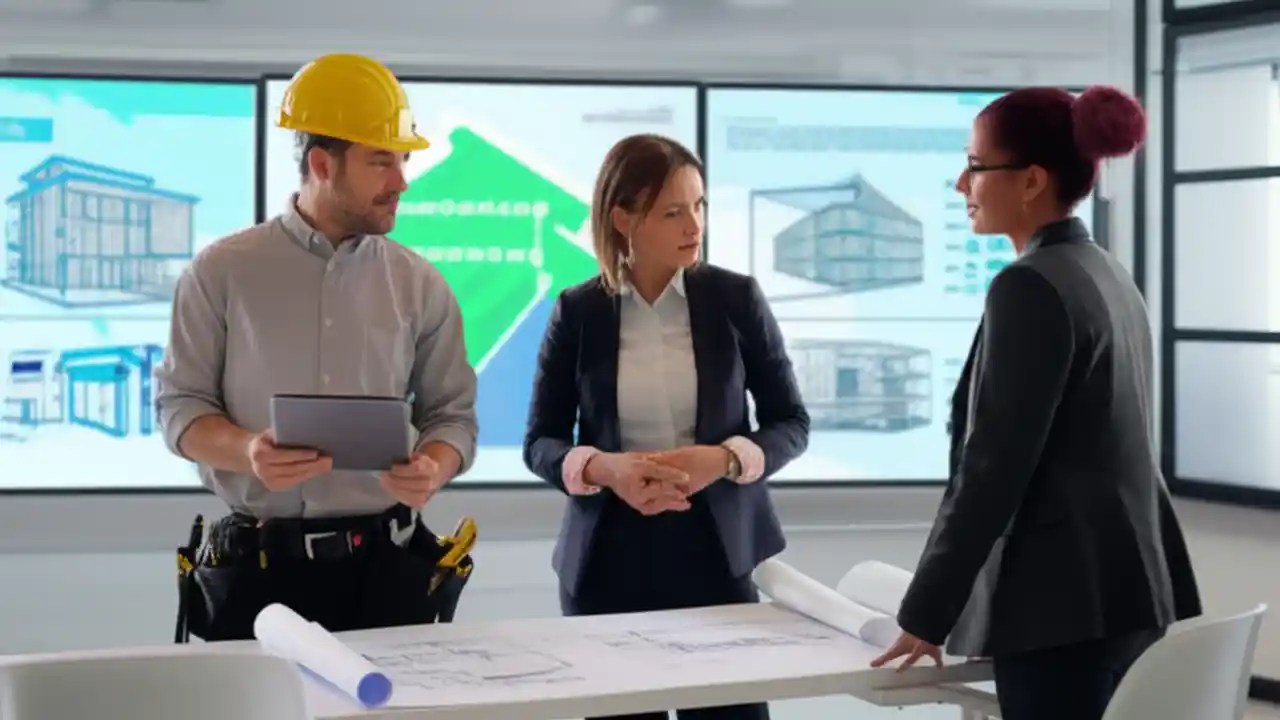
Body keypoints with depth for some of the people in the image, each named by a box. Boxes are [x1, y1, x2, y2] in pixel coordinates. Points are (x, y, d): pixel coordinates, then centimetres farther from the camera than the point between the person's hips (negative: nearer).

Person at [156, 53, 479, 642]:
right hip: (257, 563, -1)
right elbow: (180, 405, 1)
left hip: (384, 562, 2)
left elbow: (451, 412, 8)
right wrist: (248, 453, -18)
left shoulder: (419, 284, 6)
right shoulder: (221, 272, 1)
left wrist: (432, 470, -14)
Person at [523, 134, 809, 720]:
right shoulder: (578, 311, 0)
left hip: (718, 552, 0)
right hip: (610, 560, 0)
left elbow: (791, 424, 3)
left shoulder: (736, 298, 0)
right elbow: (540, 442, 4)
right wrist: (602, 468, -16)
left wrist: (725, 459, -16)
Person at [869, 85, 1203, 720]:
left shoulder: (1030, 287, -15)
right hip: (1132, 591, 9)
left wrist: (925, 614, -9)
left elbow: (992, 468, -16)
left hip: (1065, 603, -9)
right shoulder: (1108, 276, 13)